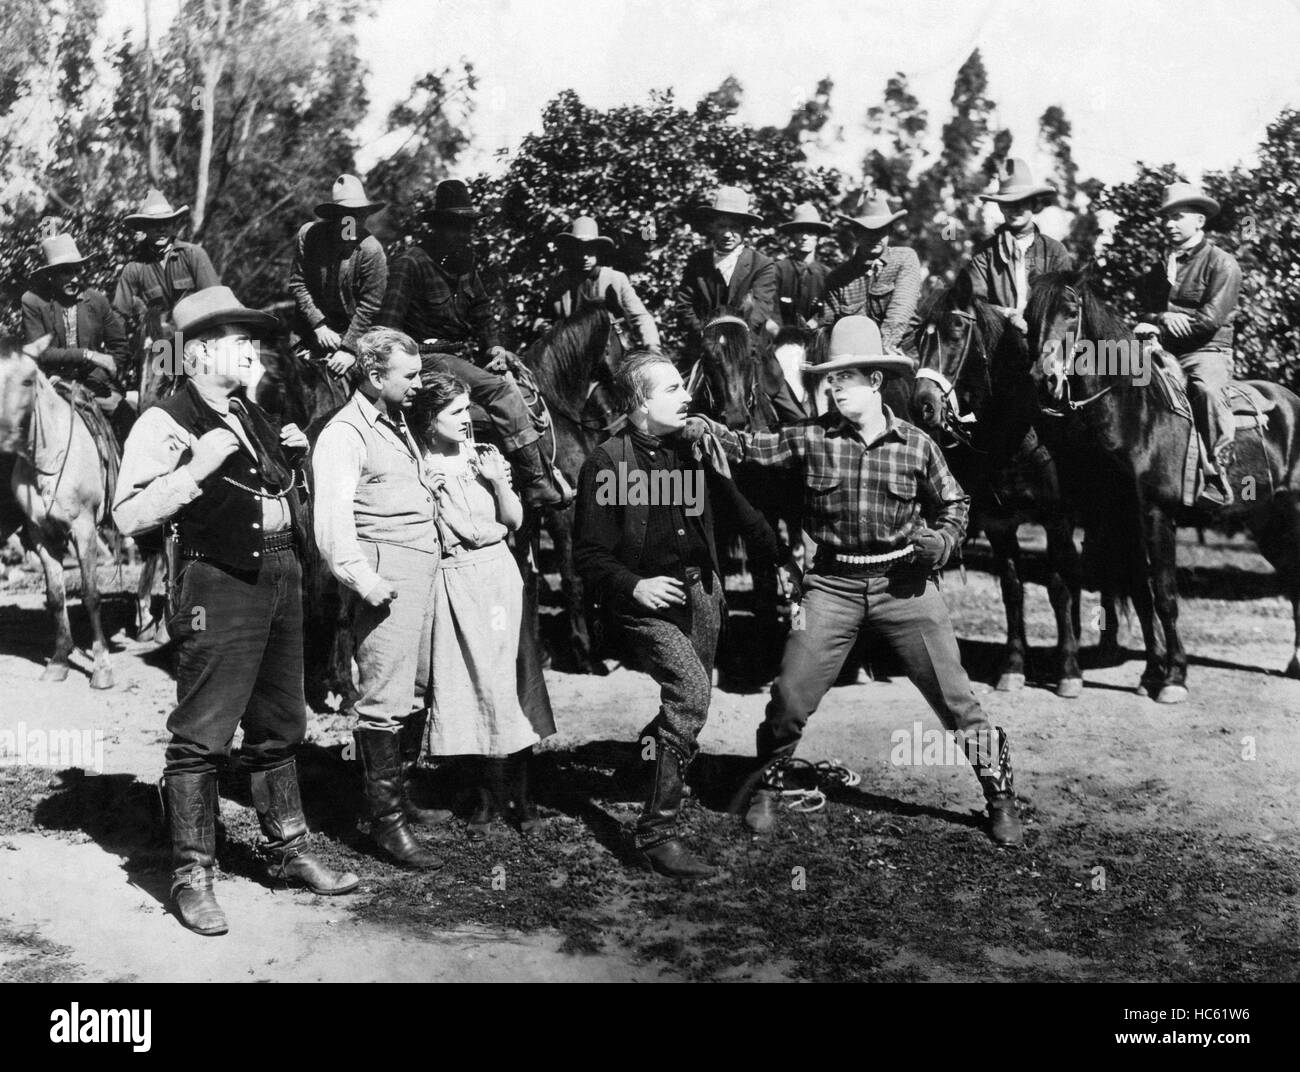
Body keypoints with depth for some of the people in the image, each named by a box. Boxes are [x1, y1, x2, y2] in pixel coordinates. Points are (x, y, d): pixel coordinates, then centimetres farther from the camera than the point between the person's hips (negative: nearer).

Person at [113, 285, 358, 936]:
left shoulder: (251, 416, 17)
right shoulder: (166, 423, -9)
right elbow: (127, 517, -17)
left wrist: (293, 458, 11)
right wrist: (195, 468, -26)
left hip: (281, 577, 8)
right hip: (219, 586, -8)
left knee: (279, 728, 17)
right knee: (202, 735, -4)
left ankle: (287, 850, 30)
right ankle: (192, 875, 7)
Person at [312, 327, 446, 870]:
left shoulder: (398, 424, 20)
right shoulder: (345, 434, -11)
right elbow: (332, 516, -21)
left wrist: (434, 483, 15)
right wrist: (361, 578, -29)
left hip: (423, 570, 10)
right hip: (387, 574, -10)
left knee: (416, 692, 15)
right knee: (385, 699, -8)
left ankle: (401, 792, 28)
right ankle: (386, 820, -2)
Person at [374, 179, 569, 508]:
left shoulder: (463, 260, 13)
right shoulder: (410, 263, -12)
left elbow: (482, 308, 21)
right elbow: (388, 322, -18)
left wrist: (494, 346, 5)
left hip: (464, 353, 9)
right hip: (429, 355, -9)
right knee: (501, 388, -25)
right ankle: (537, 483, -25)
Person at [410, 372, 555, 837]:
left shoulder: (485, 457, 6)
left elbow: (515, 520, 7)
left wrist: (499, 482, -7)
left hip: (496, 575, 2)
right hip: (451, 583, -1)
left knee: (506, 678, 0)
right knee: (466, 685, 2)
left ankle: (518, 792, 10)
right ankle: (489, 794, 14)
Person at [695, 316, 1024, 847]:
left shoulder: (916, 445, -1)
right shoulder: (812, 438, -2)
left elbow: (954, 503, 11)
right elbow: (753, 448, -5)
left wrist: (942, 539, -7)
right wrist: (703, 427, -20)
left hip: (903, 582, 0)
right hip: (835, 584, 1)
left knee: (955, 697, 4)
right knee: (790, 696, 1)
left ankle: (1000, 798, 21)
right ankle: (767, 789, 26)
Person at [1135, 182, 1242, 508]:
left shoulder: (1223, 264, 0)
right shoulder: (1159, 267, 20)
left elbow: (1211, 319, -11)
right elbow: (1144, 312, 14)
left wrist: (1157, 330, -11)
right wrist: (1162, 317, -11)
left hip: (1207, 351, -6)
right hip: (1163, 353, 6)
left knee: (1205, 387, -38)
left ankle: (1217, 479, -36)